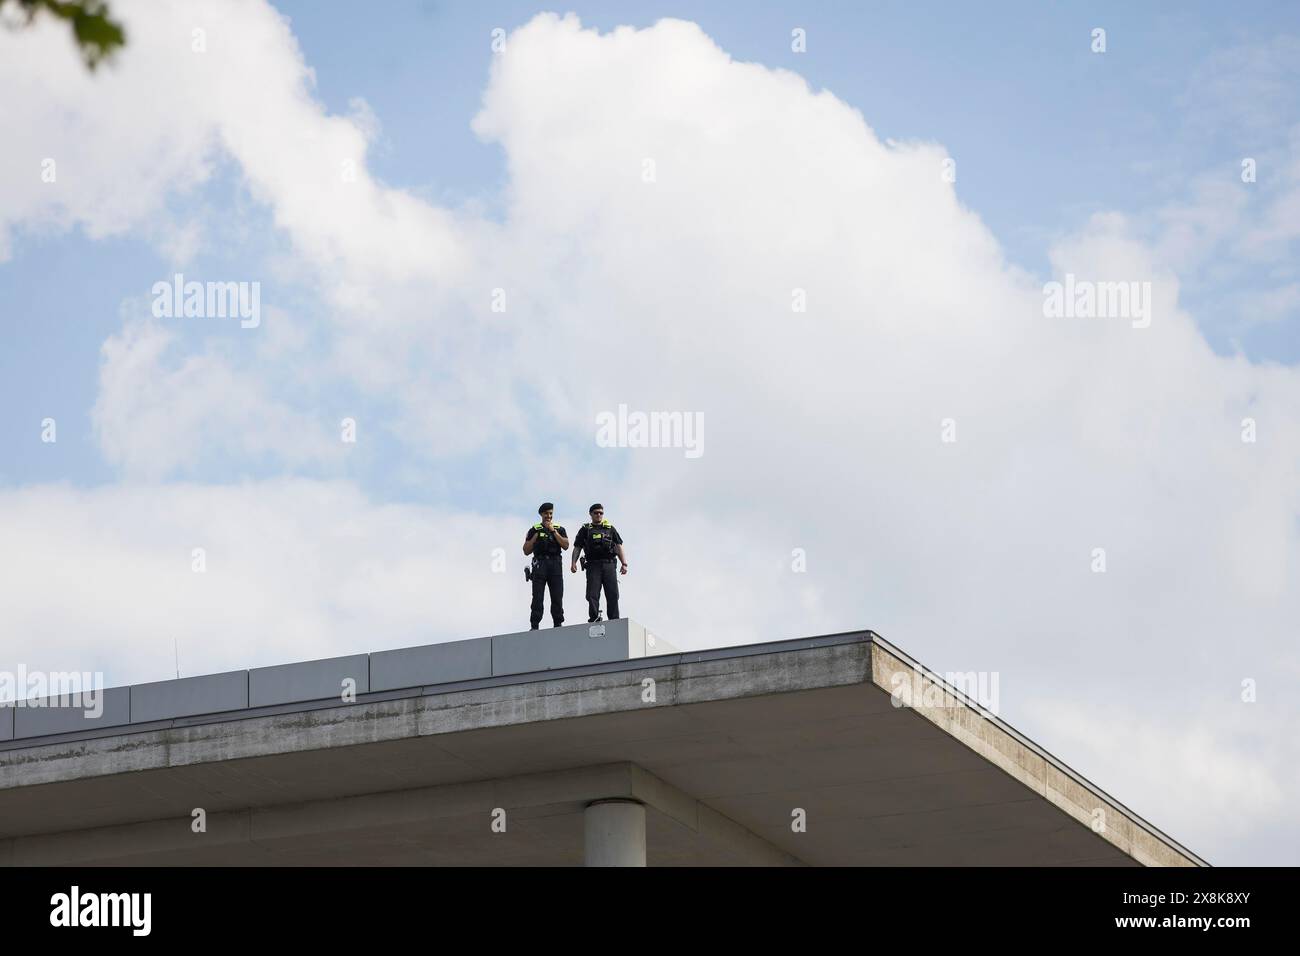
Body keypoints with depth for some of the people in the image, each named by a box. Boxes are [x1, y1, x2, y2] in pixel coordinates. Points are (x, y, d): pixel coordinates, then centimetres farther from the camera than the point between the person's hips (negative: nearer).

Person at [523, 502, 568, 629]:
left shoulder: (559, 529, 17)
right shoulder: (534, 530, 14)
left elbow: (565, 546, 0)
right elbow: (526, 551, 8)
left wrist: (553, 531, -3)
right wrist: (536, 535, 0)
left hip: (555, 563, 1)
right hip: (540, 564, -1)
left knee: (557, 596, -6)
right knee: (537, 596, -10)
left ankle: (558, 624, -3)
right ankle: (534, 626, -13)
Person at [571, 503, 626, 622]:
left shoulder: (610, 529, 19)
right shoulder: (585, 530, 16)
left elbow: (619, 547, 14)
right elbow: (577, 547, 9)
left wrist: (624, 564, 3)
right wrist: (573, 562, -7)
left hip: (609, 564, 1)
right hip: (593, 565, -1)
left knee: (613, 595, -7)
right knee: (592, 595, -10)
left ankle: (614, 621, -7)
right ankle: (594, 620, -11)